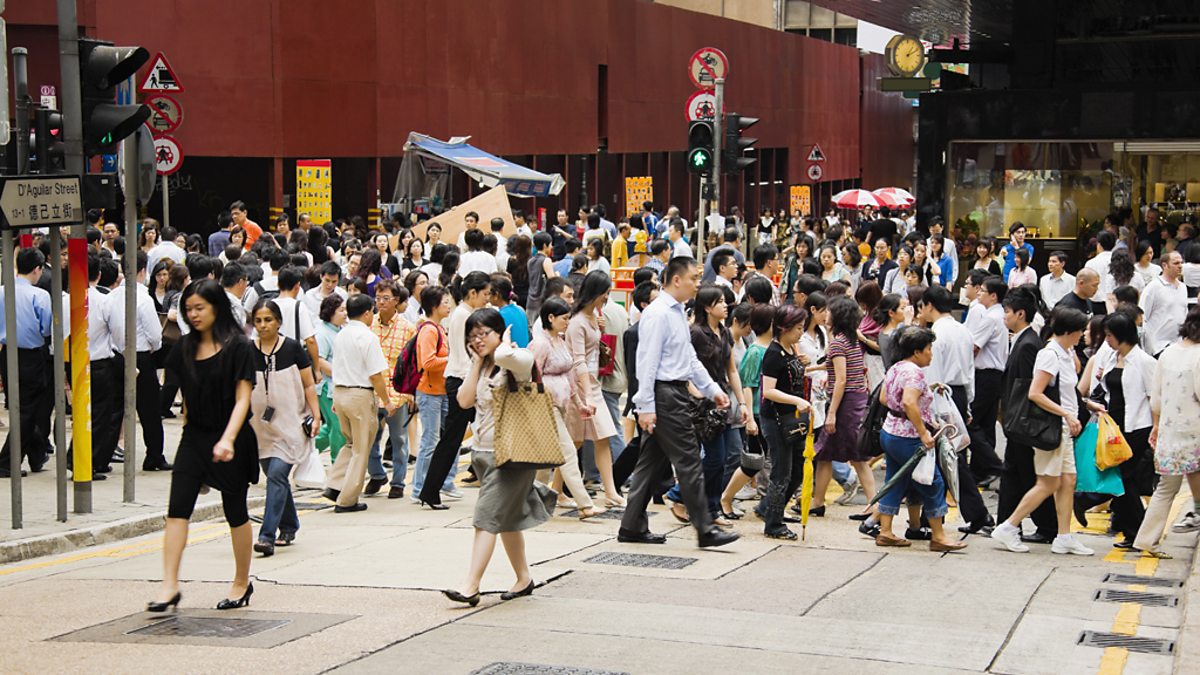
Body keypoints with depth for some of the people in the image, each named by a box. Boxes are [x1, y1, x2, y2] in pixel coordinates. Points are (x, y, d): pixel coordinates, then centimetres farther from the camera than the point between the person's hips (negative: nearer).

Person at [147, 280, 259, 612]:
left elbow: (242, 399, -14)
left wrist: (228, 439, -25)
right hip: (194, 437, 5)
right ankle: (169, 586, -10)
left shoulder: (238, 347, -10)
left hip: (231, 442, -5)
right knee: (177, 509, -8)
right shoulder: (186, 346, 7)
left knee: (236, 513, 7)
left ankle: (242, 583, 23)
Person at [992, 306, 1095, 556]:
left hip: (1064, 428, 9)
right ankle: (1008, 528, -2)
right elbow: (1035, 394, -23)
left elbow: (1075, 370, 36)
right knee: (1049, 484, -6)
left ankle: (1064, 537, 11)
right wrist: (1066, 414, -23)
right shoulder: (1050, 355, -16)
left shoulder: (1066, 353, 12)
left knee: (1068, 481, 7)